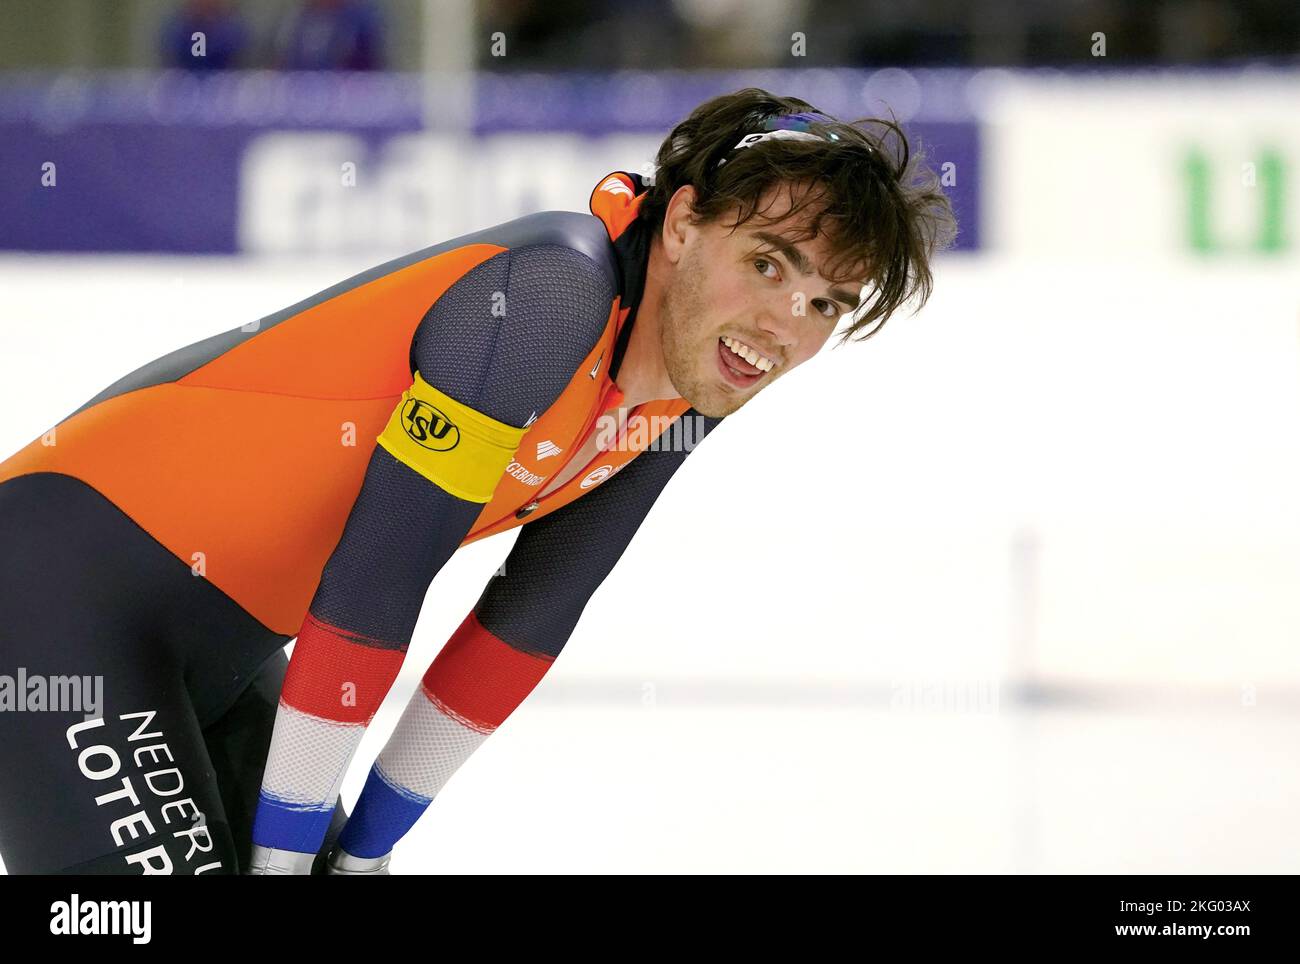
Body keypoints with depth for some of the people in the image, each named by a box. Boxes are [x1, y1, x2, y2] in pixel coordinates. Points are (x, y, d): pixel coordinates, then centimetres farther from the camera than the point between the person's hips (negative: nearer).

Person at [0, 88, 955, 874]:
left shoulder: (681, 398, 1)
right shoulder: (547, 296, -27)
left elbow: (525, 624, 9)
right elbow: (367, 593, -25)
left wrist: (366, 847, 9)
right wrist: (282, 855, -17)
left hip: (220, 647, 9)